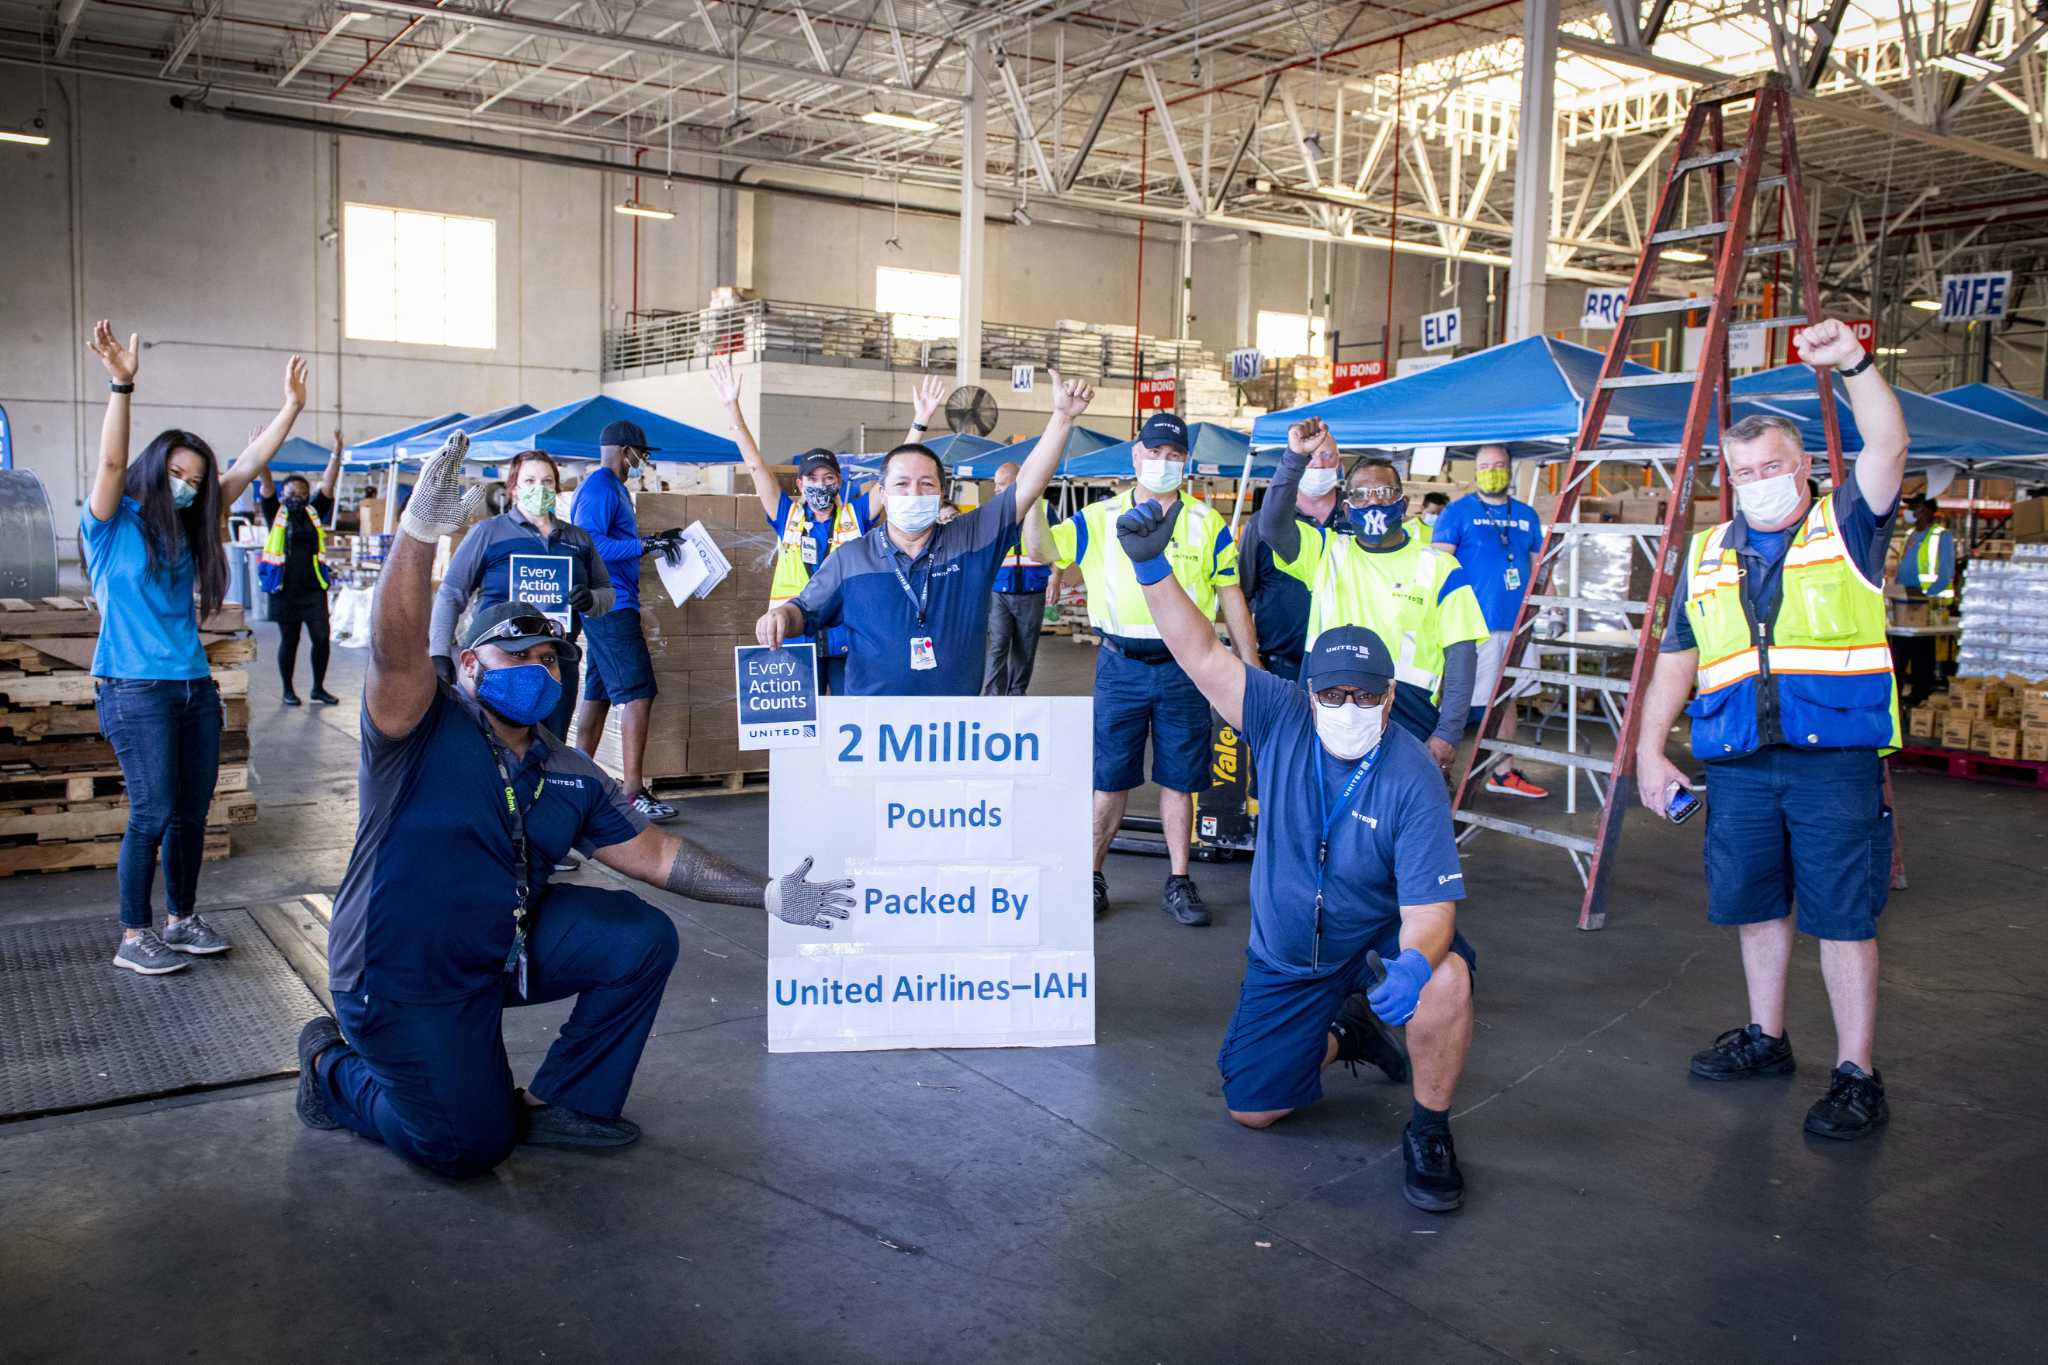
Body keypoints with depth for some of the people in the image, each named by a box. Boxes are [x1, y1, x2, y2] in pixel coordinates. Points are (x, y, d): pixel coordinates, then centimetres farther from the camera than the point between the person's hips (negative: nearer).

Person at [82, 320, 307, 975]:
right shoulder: (113, 523, -2)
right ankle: (133, 938, 4)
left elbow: (248, 465, 11)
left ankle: (181, 919, 24)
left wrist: (291, 406, 6)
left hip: (195, 686, 6)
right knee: (154, 813, -7)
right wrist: (120, 384, -32)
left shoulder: (189, 527, 13)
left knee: (193, 813, 10)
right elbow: (111, 461, -19)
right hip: (135, 690, -6)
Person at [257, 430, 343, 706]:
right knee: (289, 641, 7)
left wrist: (337, 453, -9)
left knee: (321, 637, -2)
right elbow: (267, 484, -7)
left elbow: (328, 484, 1)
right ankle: (288, 690, 21)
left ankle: (319, 688, 14)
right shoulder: (276, 514, 4)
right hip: (284, 589, -2)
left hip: (313, 588, 2)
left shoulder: (314, 513, 8)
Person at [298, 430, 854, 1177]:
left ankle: (562, 1102, 8)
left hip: (506, 946, 7)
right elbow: (395, 649, -37)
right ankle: (337, 1066, 20)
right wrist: (420, 530, -53)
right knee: (472, 1145, -8)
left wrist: (767, 894, -2)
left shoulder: (568, 773, 3)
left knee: (642, 936, -9)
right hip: (404, 974, -6)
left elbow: (652, 852, 5)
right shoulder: (426, 728, -16)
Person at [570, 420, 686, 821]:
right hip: (611, 605, -11)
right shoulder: (600, 487, -13)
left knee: (599, 692, 13)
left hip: (607, 606, 11)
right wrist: (642, 546, -22)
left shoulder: (612, 487, 19)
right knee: (638, 693, -13)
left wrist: (655, 540, 21)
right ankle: (634, 794, -14)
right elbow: (589, 543, -23)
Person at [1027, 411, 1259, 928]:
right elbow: (1042, 549, -9)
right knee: (1110, 779, 4)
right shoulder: (1099, 519, 3)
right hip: (1121, 666, -1)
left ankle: (1179, 882, 19)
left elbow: (1232, 599, 8)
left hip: (1183, 668, 1)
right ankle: (1092, 878, 17)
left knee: (1179, 779, 7)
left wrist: (1251, 668, 5)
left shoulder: (1207, 523, 6)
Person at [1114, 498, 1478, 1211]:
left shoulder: (1411, 776, -23)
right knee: (1250, 1109, 5)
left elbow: (1430, 905, -26)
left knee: (1445, 981, -36)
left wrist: (1412, 964, -48)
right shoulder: (1283, 719, -15)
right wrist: (1152, 566, -36)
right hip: (1285, 959, 3)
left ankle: (1429, 1131, -8)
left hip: (1381, 940, -3)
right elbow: (1201, 654, -23)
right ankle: (1344, 1033, 35)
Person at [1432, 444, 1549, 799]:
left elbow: (1539, 566, 20)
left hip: (1517, 624, 6)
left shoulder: (1526, 515, 14)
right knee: (1466, 703, -3)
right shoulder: (1458, 512, -2)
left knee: (1507, 699, 13)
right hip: (1475, 624, -6)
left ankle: (1503, 773, 23)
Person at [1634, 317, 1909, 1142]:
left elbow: (1889, 446, -15)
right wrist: (1650, 750, 7)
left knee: (1843, 919, -1)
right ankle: (1765, 1039, 29)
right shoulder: (1706, 557, 14)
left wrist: (1853, 365, -29)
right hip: (1738, 765, 4)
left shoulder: (1845, 529, 3)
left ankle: (1856, 1077, 7)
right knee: (1757, 908, 13)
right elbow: (1675, 661, 14)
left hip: (1837, 759, -4)